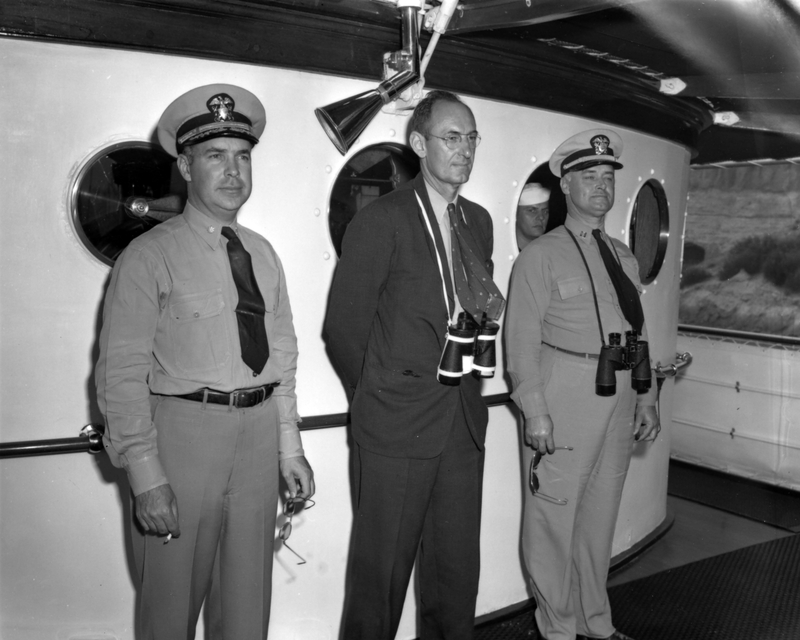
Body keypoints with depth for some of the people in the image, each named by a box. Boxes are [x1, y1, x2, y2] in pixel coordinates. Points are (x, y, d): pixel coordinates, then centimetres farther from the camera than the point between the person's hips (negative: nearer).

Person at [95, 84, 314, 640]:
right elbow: (122, 373, -10)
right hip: (183, 431, -5)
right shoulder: (150, 256, -7)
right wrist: (145, 475, -14)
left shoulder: (262, 254, 10)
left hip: (259, 429, 5)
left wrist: (289, 448, 12)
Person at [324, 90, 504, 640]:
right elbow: (343, 325, -6)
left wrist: (492, 308, 3)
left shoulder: (479, 221, 13)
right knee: (382, 568, 6)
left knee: (458, 567, 14)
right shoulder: (381, 220, -8)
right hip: (396, 427, -5)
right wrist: (377, 397, 0)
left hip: (464, 422, 6)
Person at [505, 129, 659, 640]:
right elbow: (523, 339, -9)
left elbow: (638, 331, 16)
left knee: (601, 512, 16)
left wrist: (647, 397, 11)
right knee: (555, 515, 2)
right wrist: (535, 411, -16)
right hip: (565, 398, -6)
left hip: (620, 398, 6)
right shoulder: (541, 256, -3)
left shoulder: (624, 257, 15)